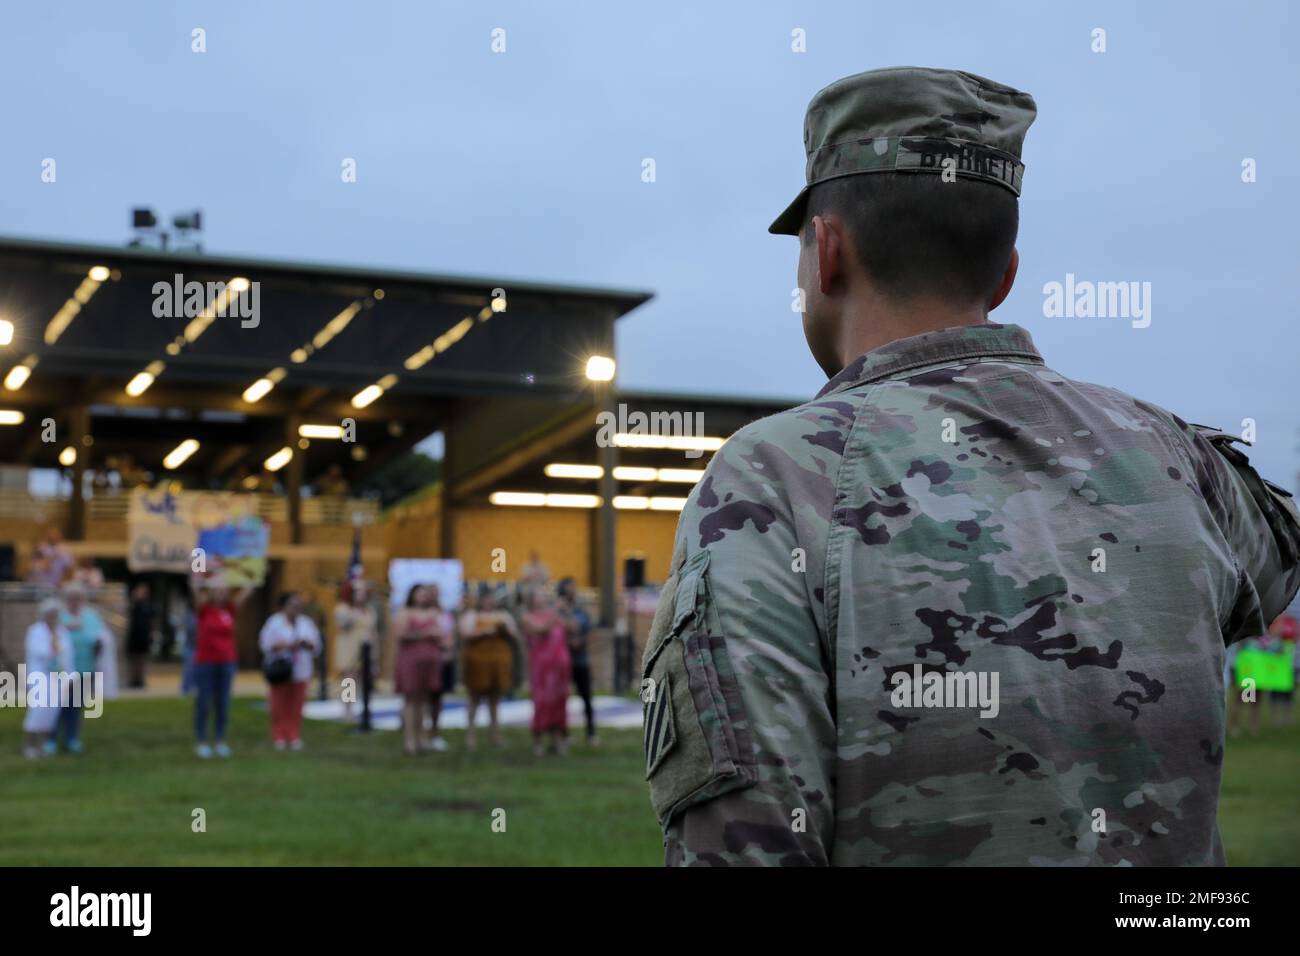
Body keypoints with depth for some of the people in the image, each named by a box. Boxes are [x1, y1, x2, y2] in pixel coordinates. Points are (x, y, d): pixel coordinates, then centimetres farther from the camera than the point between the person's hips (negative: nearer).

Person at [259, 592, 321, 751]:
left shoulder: (307, 623, 10)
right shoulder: (274, 623, -3)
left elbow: (316, 645, 11)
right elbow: (265, 644, -8)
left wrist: (307, 644, -10)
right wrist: (286, 646, -16)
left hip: (300, 671, 3)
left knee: (296, 706, 3)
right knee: (279, 705, -2)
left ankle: (294, 737, 9)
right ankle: (279, 737, 6)